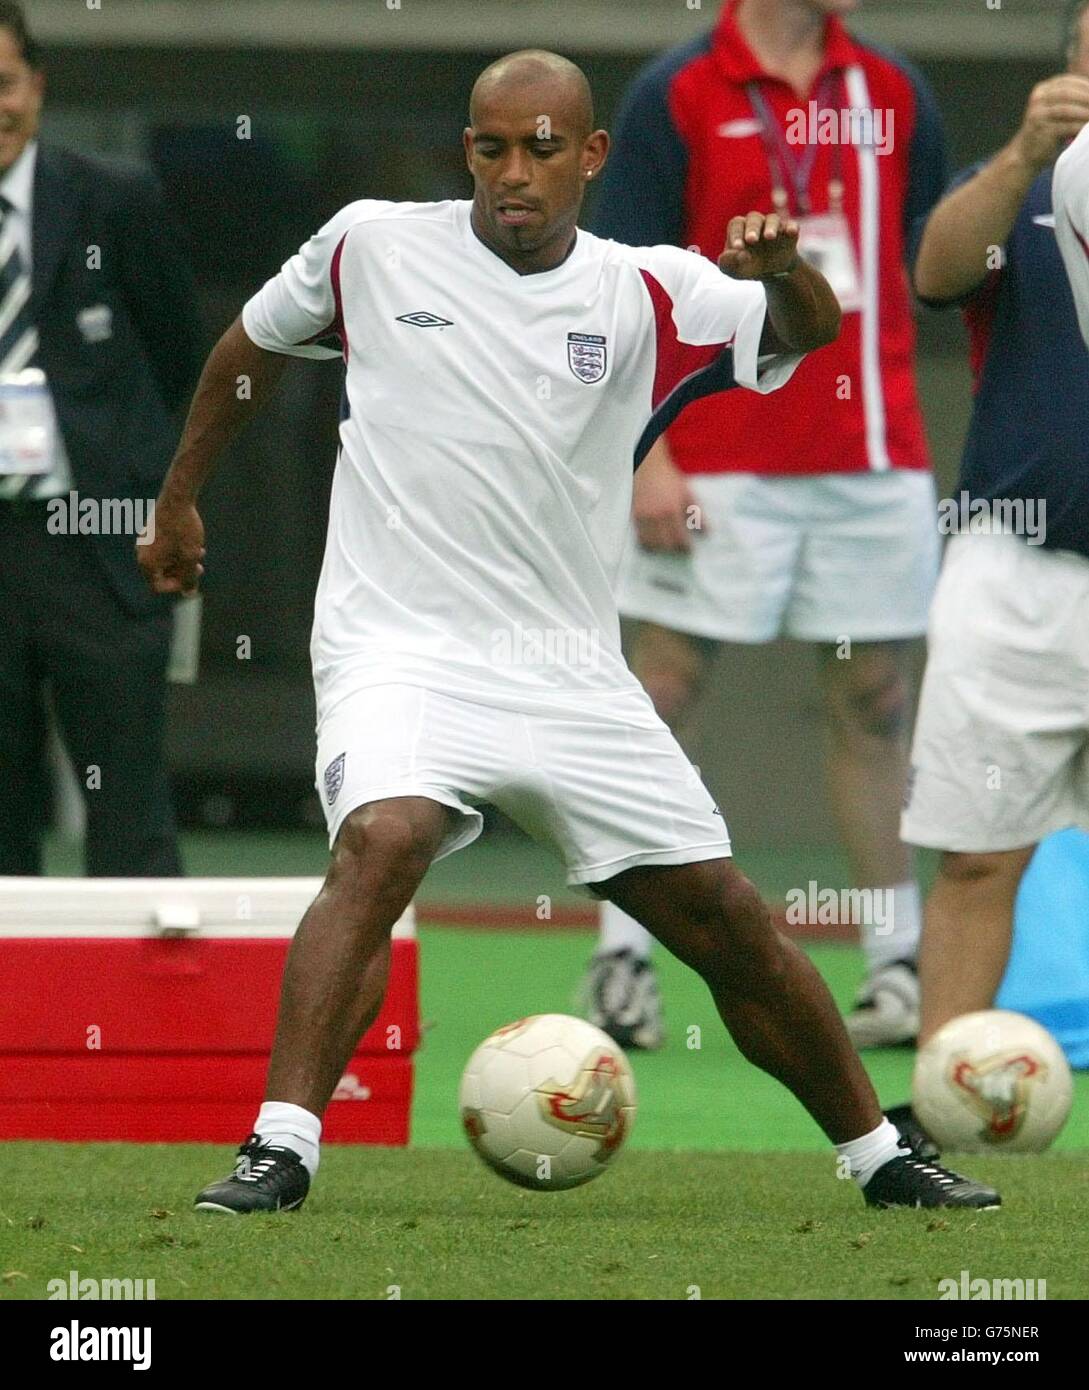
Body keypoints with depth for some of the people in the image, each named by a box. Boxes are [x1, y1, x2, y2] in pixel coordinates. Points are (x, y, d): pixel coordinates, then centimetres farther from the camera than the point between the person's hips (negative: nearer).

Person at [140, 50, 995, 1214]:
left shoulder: (645, 296, 1)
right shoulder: (374, 247, 1)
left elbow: (806, 330, -14)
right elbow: (253, 347, 19)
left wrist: (781, 273, -37)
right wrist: (179, 499, 25)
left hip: (568, 671, 3)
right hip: (400, 649, -3)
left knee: (727, 921, 6)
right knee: (382, 839, -33)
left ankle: (877, 1157, 24)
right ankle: (277, 1151, -36)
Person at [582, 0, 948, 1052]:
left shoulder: (892, 96, 10)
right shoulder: (677, 97, -3)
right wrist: (645, 454, -11)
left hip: (872, 456, 4)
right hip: (716, 465, -4)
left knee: (873, 700, 5)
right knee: (663, 683, -1)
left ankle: (898, 964, 9)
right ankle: (622, 956, 6)